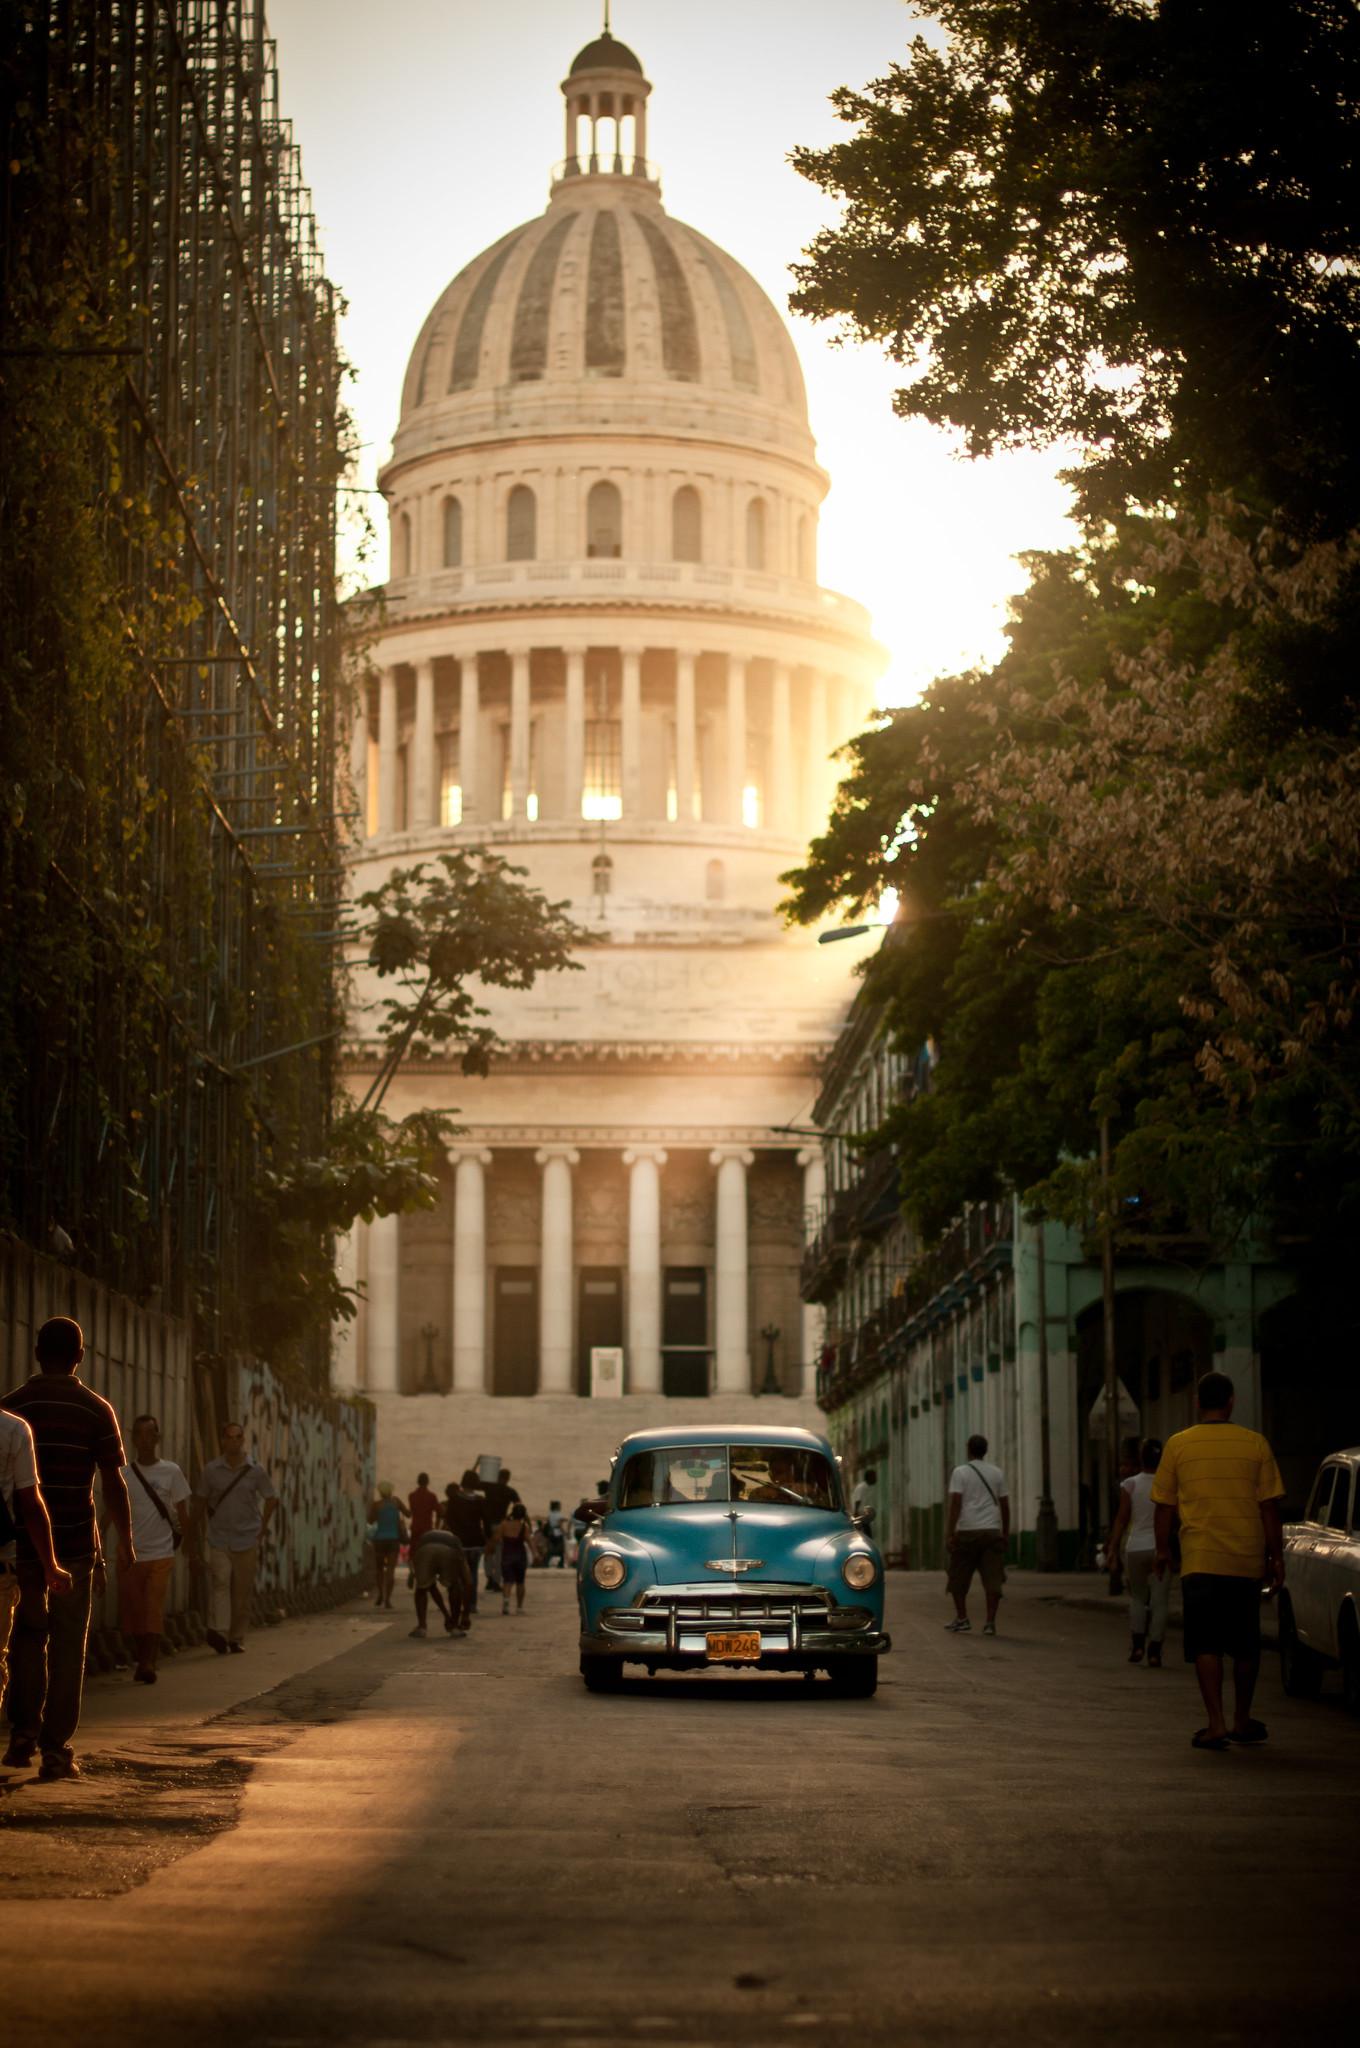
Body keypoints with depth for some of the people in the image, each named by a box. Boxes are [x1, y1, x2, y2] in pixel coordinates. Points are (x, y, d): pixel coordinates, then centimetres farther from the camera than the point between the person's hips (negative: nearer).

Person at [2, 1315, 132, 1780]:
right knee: (68, 1645, 4)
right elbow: (112, 1483, -3)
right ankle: (56, 1748, 2)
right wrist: (125, 1540, 7)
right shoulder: (95, 1410, -3)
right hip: (75, 1541, -1)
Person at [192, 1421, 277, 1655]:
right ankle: (216, 1629, -30)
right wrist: (200, 1534, 10)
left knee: (242, 1591, 3)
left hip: (247, 1541, 1)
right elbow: (200, 1502, 11)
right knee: (219, 1581, -19)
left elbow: (271, 1499, 11)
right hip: (219, 1540, -1)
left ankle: (237, 1638, 13)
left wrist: (262, 1528, 7)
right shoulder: (211, 1470, 2)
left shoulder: (255, 1471, 2)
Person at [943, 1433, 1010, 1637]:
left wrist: (949, 1533, -11)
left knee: (958, 1579, 12)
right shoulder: (997, 1473, 11)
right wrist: (1005, 1534, 19)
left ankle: (962, 1619, 17)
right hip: (992, 1531, 3)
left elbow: (955, 1504, -10)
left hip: (967, 1532, -3)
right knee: (993, 1579, -1)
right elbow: (1005, 1505, 11)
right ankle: (990, 1622, -7)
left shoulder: (960, 1472, -1)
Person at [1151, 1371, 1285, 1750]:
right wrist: (1276, 1556, 8)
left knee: (1206, 1645, -1)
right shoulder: (1255, 1445, 0)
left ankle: (1216, 1724, -12)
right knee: (1245, 1645, 14)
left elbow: (1164, 1506, 4)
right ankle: (1242, 1721, 25)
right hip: (1247, 1561, 2)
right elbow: (1270, 1506, 2)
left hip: (1200, 1562, -2)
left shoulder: (1178, 1445, -1)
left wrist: (1162, 1551, 17)